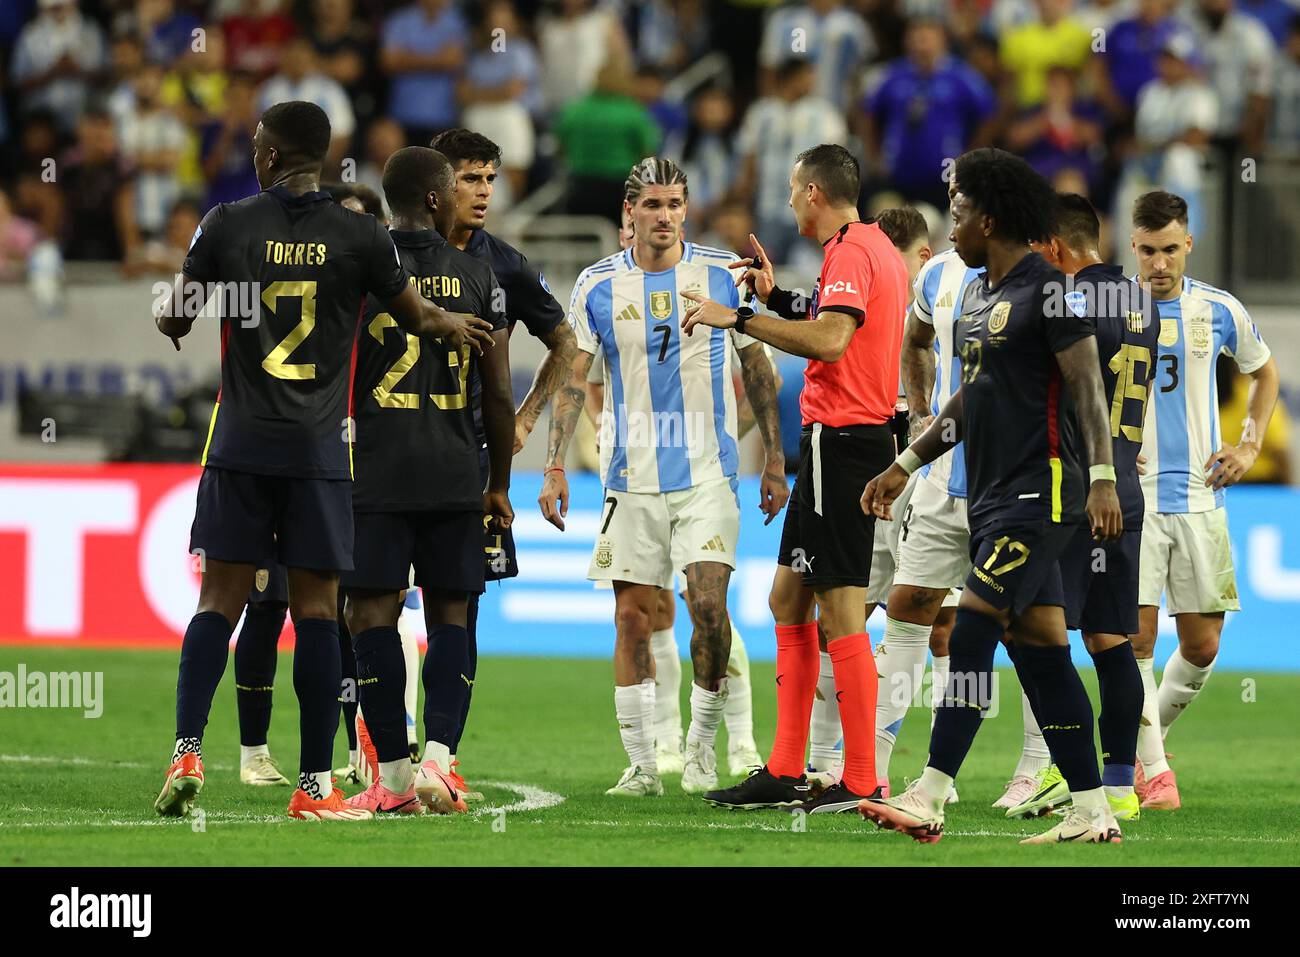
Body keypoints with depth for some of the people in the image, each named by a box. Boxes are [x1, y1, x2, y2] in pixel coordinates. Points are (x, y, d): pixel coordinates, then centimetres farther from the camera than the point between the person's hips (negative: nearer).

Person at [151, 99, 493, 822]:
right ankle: (315, 785, 2)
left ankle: (188, 753, -10)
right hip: (319, 450, 0)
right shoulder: (361, 236, -2)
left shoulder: (227, 225, -1)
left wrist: (167, 316, 35)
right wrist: (455, 326, 36)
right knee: (317, 611, 2)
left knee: (220, 601, 4)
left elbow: (175, 320, 10)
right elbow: (416, 315, 13)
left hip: (240, 444, 0)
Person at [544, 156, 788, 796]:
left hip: (707, 473, -1)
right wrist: (555, 468, -6)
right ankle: (641, 764, 6)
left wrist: (775, 461, 5)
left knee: (708, 604, -13)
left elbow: (757, 370, 8)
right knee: (632, 617, 0)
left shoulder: (722, 275, 1)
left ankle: (701, 748, 4)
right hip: (631, 475, 1)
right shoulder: (598, 286, 1)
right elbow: (573, 380, 2)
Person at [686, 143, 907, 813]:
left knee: (840, 610, -10)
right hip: (858, 437, 11)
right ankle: (784, 773, 17)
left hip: (841, 443, -11)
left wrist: (738, 319, -20)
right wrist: (775, 298, 27)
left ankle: (861, 783, -11)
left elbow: (829, 340, -26)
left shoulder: (851, 251, -13)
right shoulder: (875, 248, 18)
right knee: (788, 600, 15)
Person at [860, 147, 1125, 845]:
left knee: (972, 635, -15)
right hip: (993, 495, 9)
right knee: (1040, 649, 7)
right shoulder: (978, 292, 18)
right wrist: (906, 465, 26)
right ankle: (1092, 813, 8)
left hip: (1041, 492, -9)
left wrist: (1102, 478, -23)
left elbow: (1087, 388, -14)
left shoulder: (1048, 291, -11)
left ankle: (928, 800, -17)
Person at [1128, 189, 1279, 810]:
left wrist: (1250, 444, 10)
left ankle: (1141, 738, 25)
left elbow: (1264, 372, 22)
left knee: (1201, 647, 2)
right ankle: (1152, 771, -3)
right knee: (1136, 636, -11)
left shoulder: (1218, 311, 4)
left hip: (1199, 497, 2)